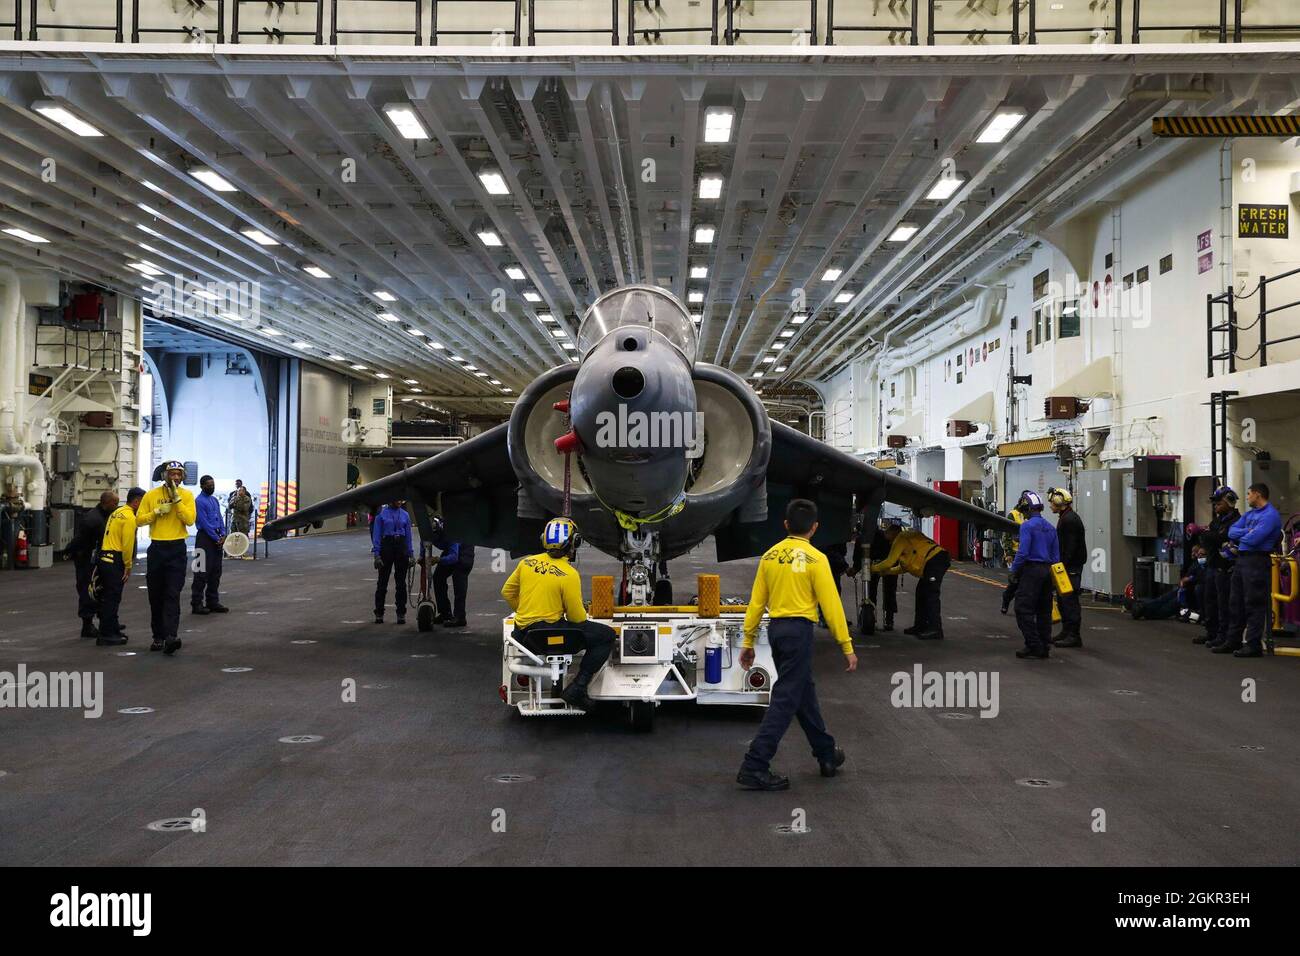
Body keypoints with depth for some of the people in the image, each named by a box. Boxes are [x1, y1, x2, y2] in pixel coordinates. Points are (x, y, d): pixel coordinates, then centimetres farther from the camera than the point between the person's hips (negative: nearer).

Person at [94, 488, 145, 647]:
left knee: (109, 596, 17)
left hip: (104, 557, 10)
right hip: (115, 561, -10)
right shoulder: (129, 517, -13)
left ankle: (112, 629, 28)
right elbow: (127, 545, -18)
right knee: (112, 598, -4)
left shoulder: (117, 512, 16)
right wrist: (128, 566, -9)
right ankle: (106, 635, -1)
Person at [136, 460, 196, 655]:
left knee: (173, 595, -11)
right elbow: (139, 520, 2)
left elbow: (190, 520, -10)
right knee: (156, 596, 8)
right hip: (156, 549, 2)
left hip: (177, 549, -2)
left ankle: (170, 637, -20)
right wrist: (157, 511, -11)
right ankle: (158, 637, 17)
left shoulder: (187, 495, 2)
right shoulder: (151, 495, 4)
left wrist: (177, 499, -14)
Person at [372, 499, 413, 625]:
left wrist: (411, 554, 6)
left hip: (401, 547, 3)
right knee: (382, 581, 3)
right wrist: (376, 555, -9)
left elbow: (408, 535, 11)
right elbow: (376, 535, -2)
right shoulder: (381, 514, -1)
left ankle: (401, 614, 10)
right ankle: (379, 613, 12)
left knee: (401, 582, 4)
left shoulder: (405, 515, 8)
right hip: (386, 546, -3)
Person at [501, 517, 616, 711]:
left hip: (523, 635, 7)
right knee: (607, 635, -1)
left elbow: (507, 592, 14)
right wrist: (585, 619, 14)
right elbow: (577, 617, -10)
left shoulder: (526, 563, 2)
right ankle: (577, 688, -6)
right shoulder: (569, 575, -14)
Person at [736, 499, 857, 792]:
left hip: (776, 628, 7)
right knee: (785, 699, -4)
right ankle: (754, 767, -7)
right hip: (799, 630, -7)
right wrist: (847, 647, -4)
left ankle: (827, 754, 33)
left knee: (804, 691, 20)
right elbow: (831, 605, -10)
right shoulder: (815, 559, -9)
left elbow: (756, 601, 7)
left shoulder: (770, 555, 5)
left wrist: (748, 641, 13)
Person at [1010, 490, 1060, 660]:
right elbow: (1056, 555, 14)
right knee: (1044, 611, 13)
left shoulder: (1027, 525, -11)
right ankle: (1044, 647, 17)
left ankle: (1034, 647, -8)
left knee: (1023, 609, -5)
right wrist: (1051, 571, 19)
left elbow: (1023, 552, -17)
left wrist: (1014, 571, -8)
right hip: (1047, 570, 8)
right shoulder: (1050, 527, 13)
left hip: (1031, 570, -8)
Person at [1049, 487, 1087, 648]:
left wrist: (1064, 565, -22)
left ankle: (1074, 636, -7)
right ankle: (1066, 632, 22)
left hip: (1072, 567, -11)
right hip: (1068, 567, 11)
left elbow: (1070, 547, -22)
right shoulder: (1065, 517, 18)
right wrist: (1060, 565, 21)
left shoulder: (1069, 519, -16)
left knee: (1069, 600, -9)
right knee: (1063, 600, 15)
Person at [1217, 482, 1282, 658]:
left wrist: (1239, 537, -2)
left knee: (1254, 604, -5)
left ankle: (1254, 645, -1)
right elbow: (1232, 531, 9)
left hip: (1257, 562, -9)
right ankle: (1233, 641, 21)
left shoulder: (1270, 515, -12)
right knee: (1236, 602, 13)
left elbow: (1253, 539, -22)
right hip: (1241, 559, 9)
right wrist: (1248, 532, -9)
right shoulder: (1249, 514, 17)